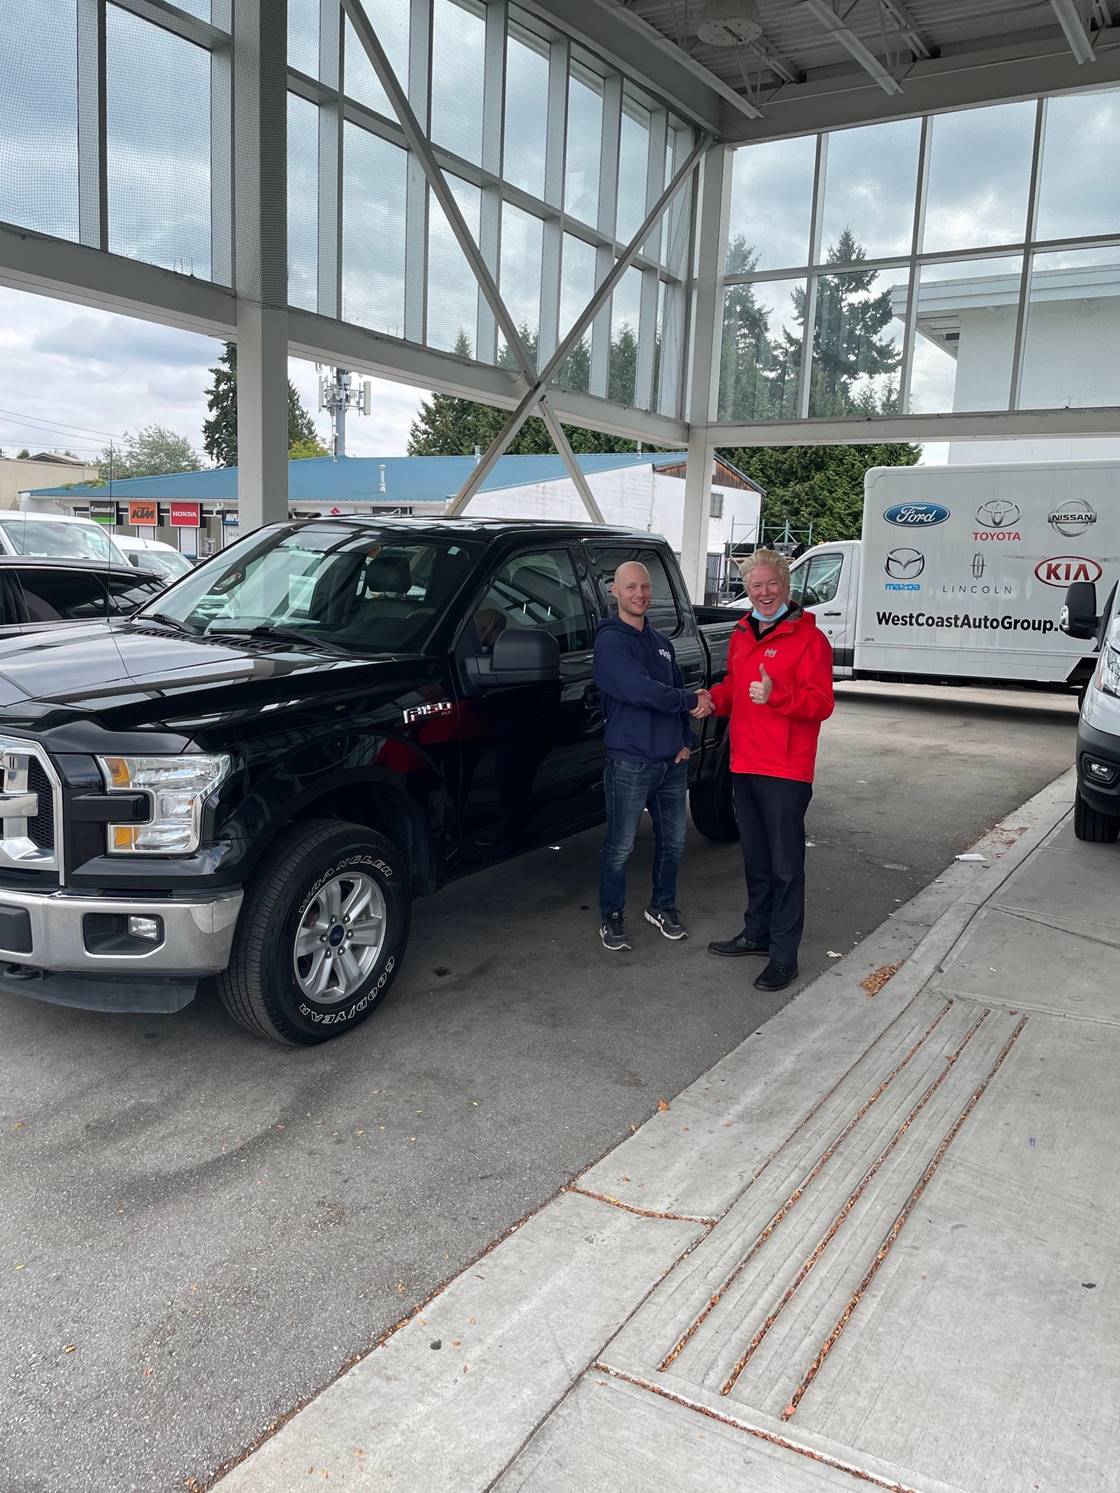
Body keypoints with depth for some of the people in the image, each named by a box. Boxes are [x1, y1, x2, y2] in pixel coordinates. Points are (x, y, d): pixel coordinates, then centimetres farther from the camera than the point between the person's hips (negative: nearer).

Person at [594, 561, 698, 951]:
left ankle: (663, 907, 32)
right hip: (630, 761, -7)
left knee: (673, 841, 15)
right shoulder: (611, 641, -9)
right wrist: (691, 699, -12)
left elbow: (677, 692, 19)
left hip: (672, 760, 7)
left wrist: (686, 740, 6)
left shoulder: (661, 643, 16)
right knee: (620, 847, 1)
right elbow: (639, 690, -22)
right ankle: (612, 918, 16)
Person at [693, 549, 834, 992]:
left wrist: (776, 695, -32)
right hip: (744, 766, 8)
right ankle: (757, 932, 34)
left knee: (786, 864, -1)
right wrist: (714, 700, 4)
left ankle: (783, 955, 6)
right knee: (755, 859, 20)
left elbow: (821, 703, -16)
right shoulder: (742, 635, 13)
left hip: (785, 772, -7)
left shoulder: (808, 637, -10)